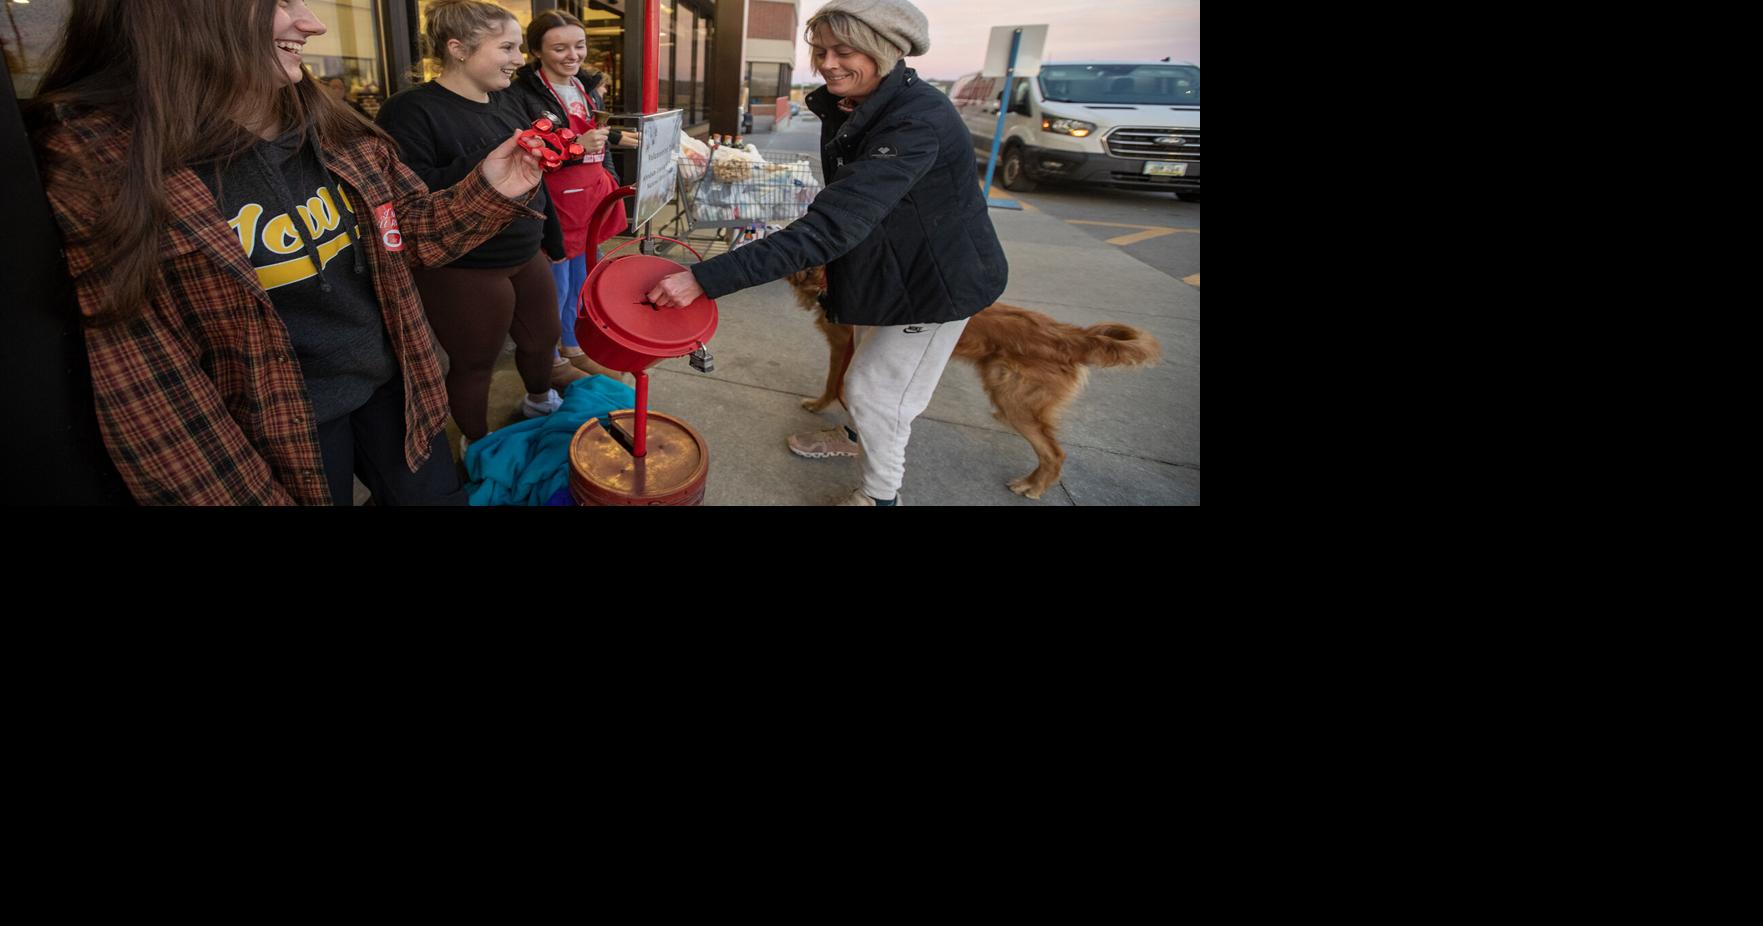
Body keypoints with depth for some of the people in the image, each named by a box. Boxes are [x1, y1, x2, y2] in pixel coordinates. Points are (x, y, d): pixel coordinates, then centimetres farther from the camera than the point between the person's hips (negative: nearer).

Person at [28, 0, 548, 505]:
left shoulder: (332, 132, -2)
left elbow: (406, 232, 10)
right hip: (273, 431, -5)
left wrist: (489, 190, -7)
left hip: (391, 386, 5)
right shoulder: (95, 162, -18)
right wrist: (247, 495, -16)